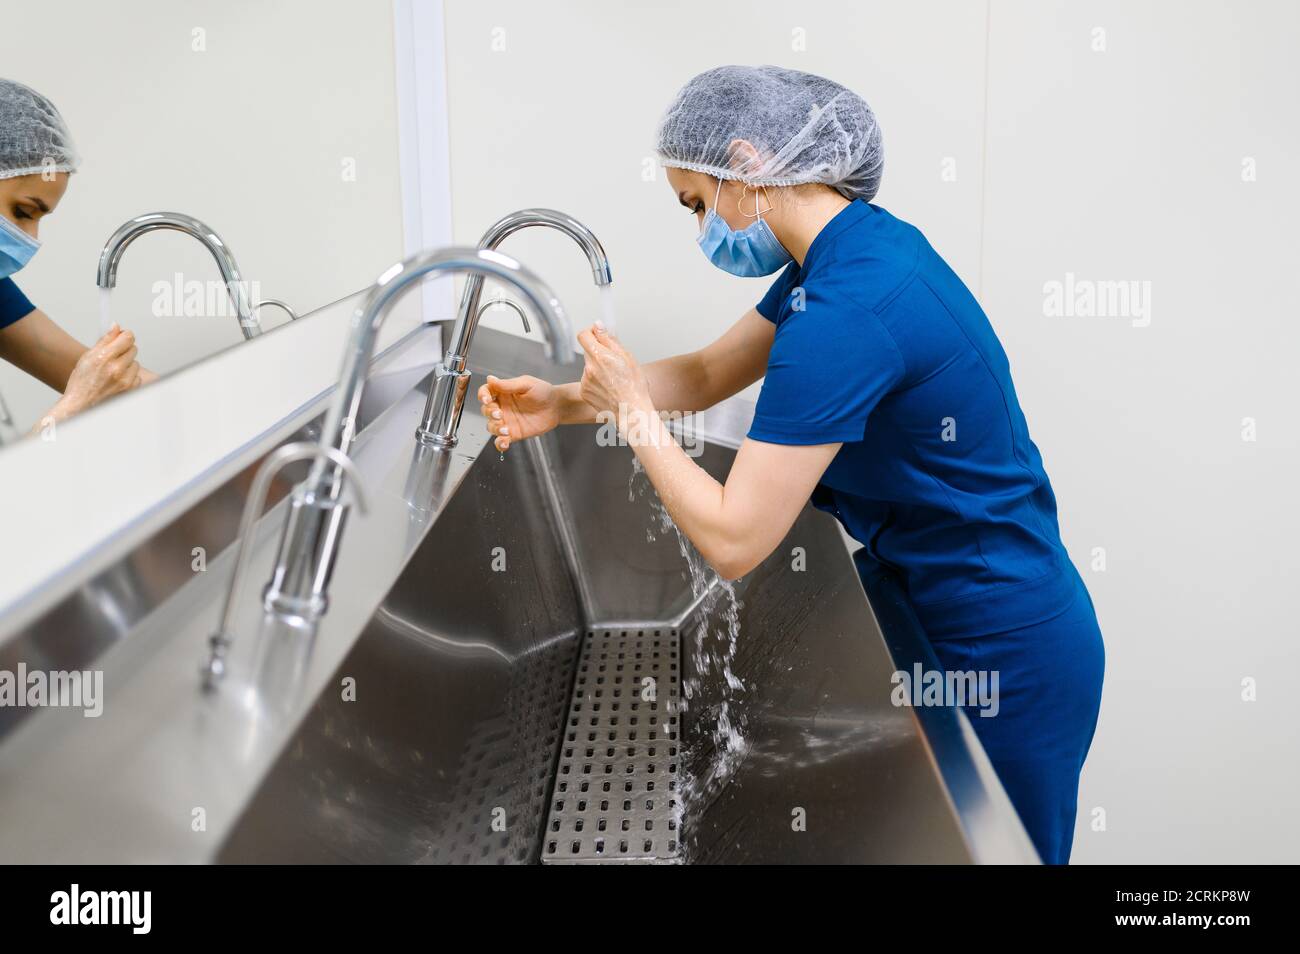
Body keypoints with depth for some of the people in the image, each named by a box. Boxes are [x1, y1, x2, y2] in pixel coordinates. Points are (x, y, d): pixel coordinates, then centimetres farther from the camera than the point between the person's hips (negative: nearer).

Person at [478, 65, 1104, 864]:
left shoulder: (846, 312, -30)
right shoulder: (855, 246, 1)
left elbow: (732, 541, -27)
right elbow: (709, 373, 11)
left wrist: (633, 408, -14)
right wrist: (564, 403, -1)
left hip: (997, 657, -9)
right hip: (933, 610, 9)